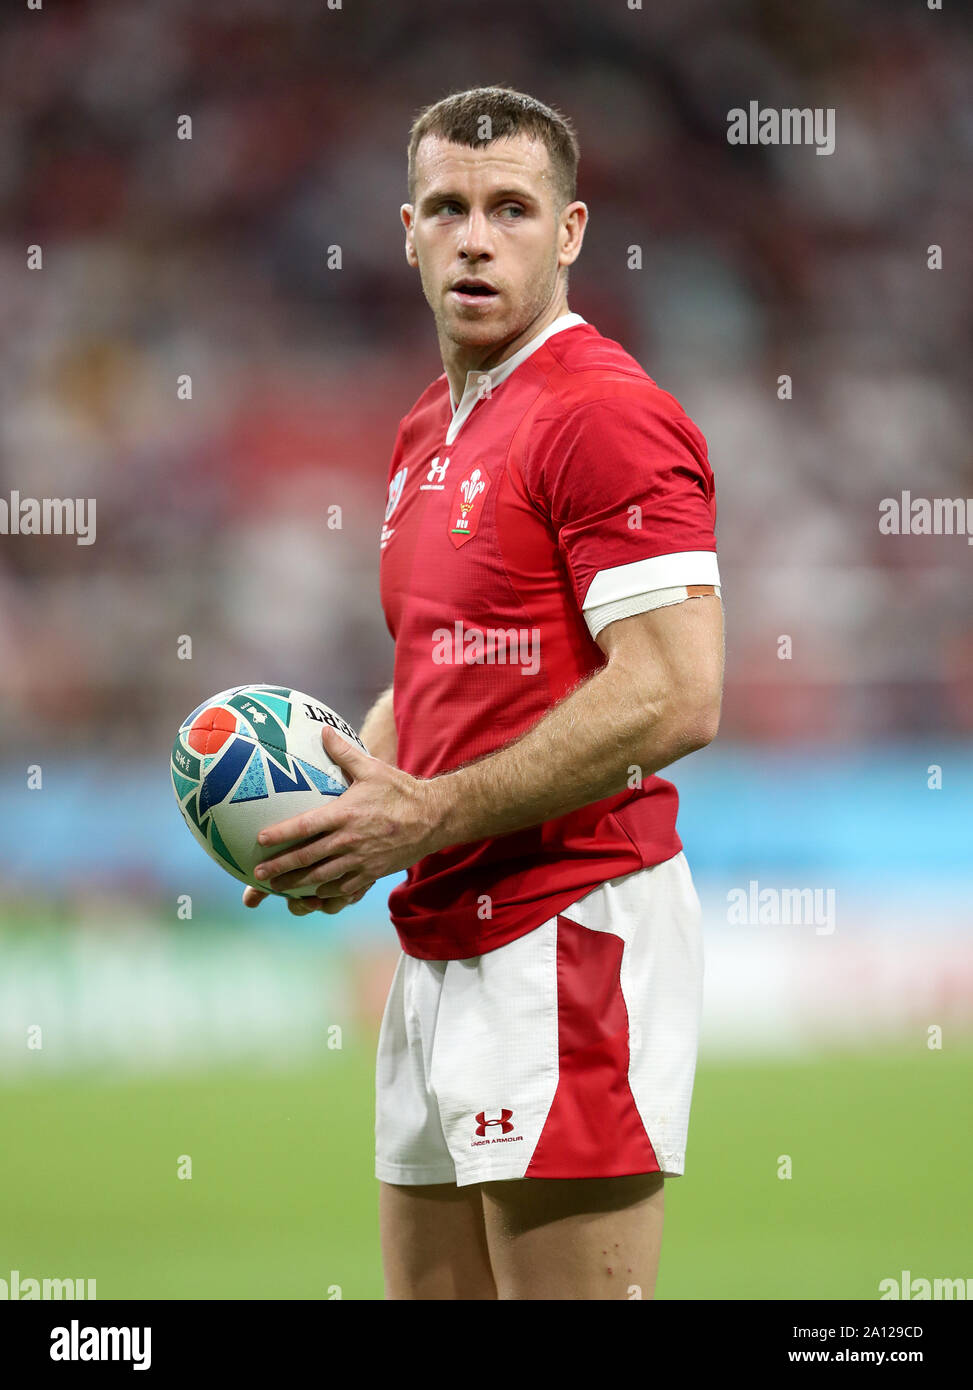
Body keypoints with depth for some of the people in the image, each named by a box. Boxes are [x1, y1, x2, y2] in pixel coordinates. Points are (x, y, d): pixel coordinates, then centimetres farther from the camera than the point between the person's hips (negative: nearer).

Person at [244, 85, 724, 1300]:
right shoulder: (429, 434, 19)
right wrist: (351, 791, 8)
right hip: (442, 946, 9)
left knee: (560, 1283, -9)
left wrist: (426, 816, -17)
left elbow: (673, 698, -20)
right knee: (430, 1286, 11)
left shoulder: (605, 415, -11)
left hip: (569, 936, -9)